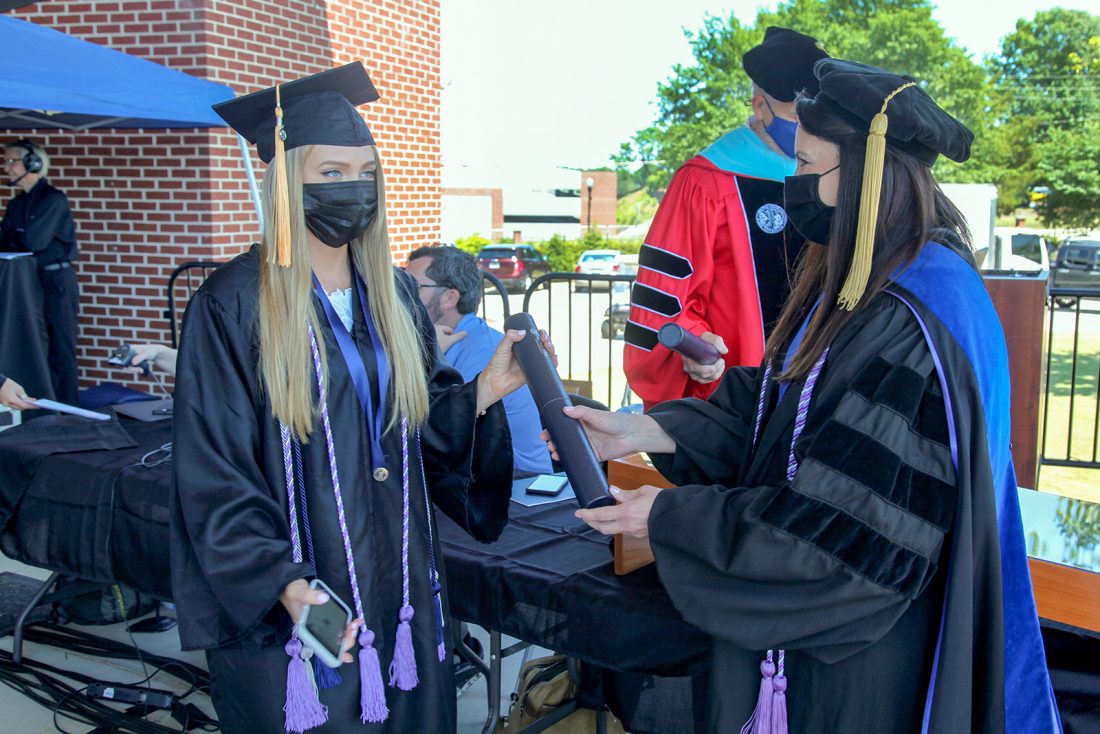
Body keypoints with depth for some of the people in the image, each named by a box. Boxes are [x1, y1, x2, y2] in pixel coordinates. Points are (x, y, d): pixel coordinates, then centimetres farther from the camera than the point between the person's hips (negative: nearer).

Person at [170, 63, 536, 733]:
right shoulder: (234, 305, -12)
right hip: (287, 609, -5)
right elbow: (213, 477, -14)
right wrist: (284, 584, -25)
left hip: (400, 594, 6)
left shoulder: (393, 294, 6)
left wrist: (483, 391, -9)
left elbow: (424, 428, 9)